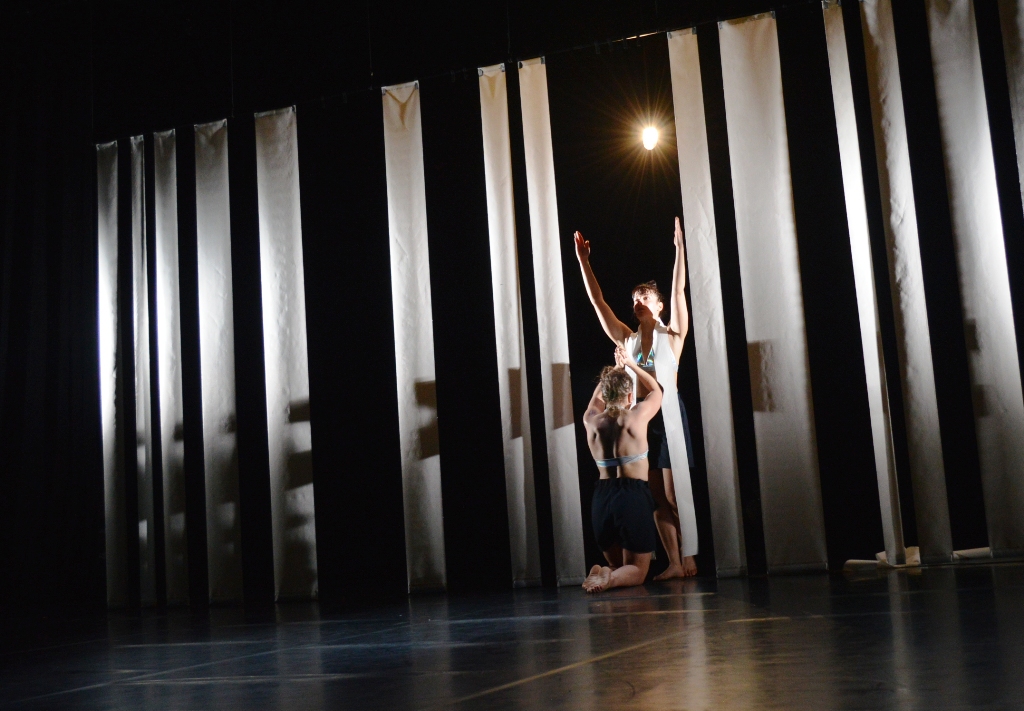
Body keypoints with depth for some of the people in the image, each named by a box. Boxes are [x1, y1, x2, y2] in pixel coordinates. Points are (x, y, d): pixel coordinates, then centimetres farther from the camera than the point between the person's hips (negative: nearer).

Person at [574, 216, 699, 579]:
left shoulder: (672, 334, 6)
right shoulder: (627, 339, 14)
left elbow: (678, 291, -4)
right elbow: (598, 301, 14)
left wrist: (680, 247, -11)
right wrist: (583, 261, 12)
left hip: (668, 412, -4)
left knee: (675, 489, -6)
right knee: (656, 495, 3)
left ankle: (688, 558, -2)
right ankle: (674, 563, 7)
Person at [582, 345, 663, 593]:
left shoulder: (591, 421, 3)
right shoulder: (637, 416, -5)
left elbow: (596, 399, 29)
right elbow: (656, 390, 17)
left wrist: (616, 369, 38)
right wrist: (631, 364, 28)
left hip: (602, 498, 4)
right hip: (634, 497, -4)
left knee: (617, 565, 24)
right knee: (636, 572, 8)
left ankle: (603, 573, -12)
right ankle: (609, 579, -27)